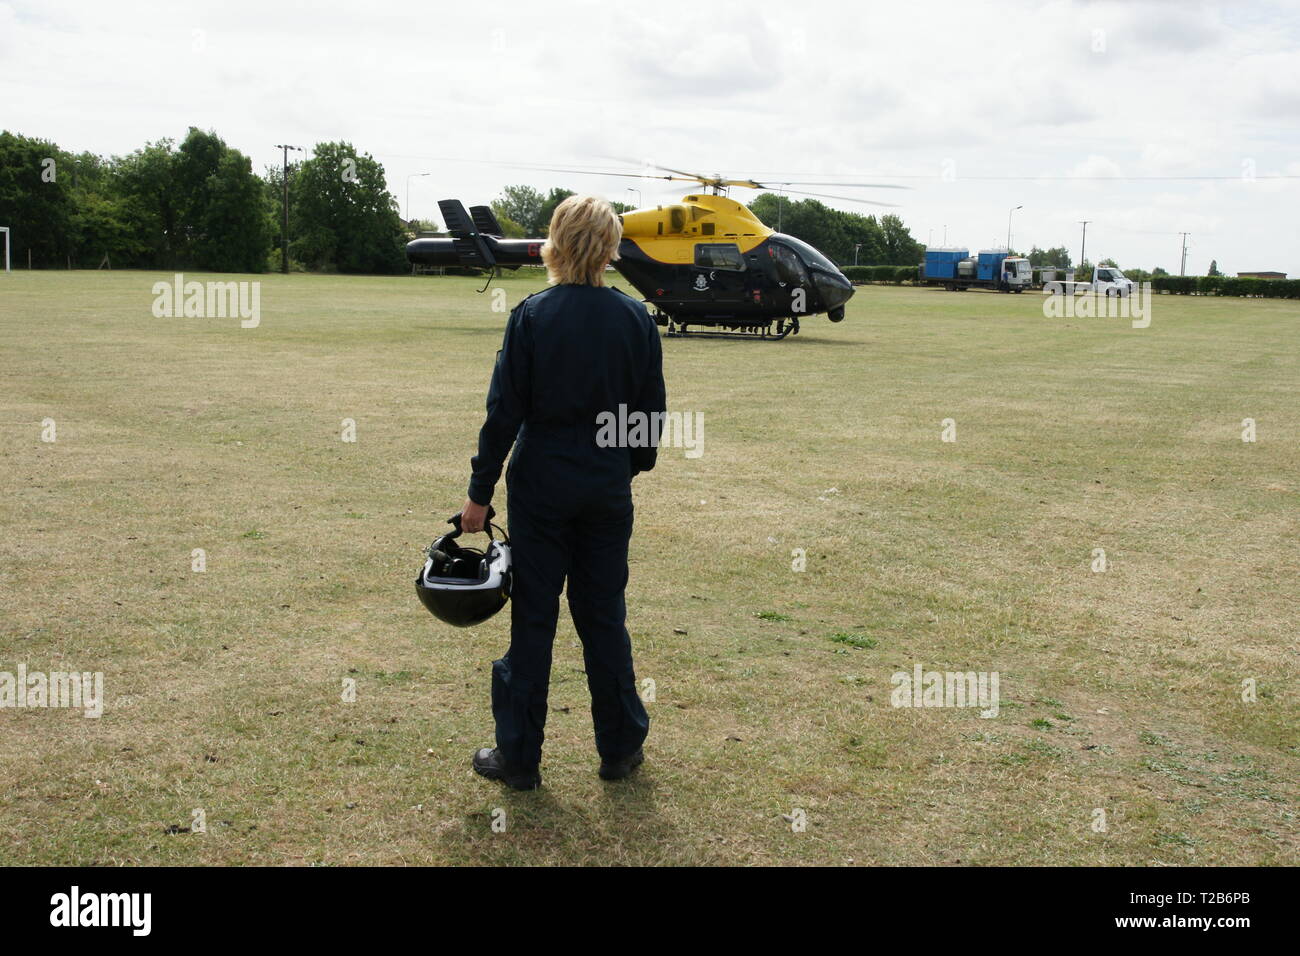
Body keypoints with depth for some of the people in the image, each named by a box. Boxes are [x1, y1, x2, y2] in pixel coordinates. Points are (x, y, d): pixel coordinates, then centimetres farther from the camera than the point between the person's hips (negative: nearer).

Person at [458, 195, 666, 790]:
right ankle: (621, 747, 23)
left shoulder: (533, 316, -11)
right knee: (604, 615, 14)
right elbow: (653, 407, 5)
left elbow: (504, 410, -10)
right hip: (608, 489, 2)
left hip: (541, 484, -2)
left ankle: (519, 756, 16)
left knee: (533, 618, 7)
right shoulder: (635, 318, -3)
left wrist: (480, 490, -2)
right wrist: (634, 463, 23)